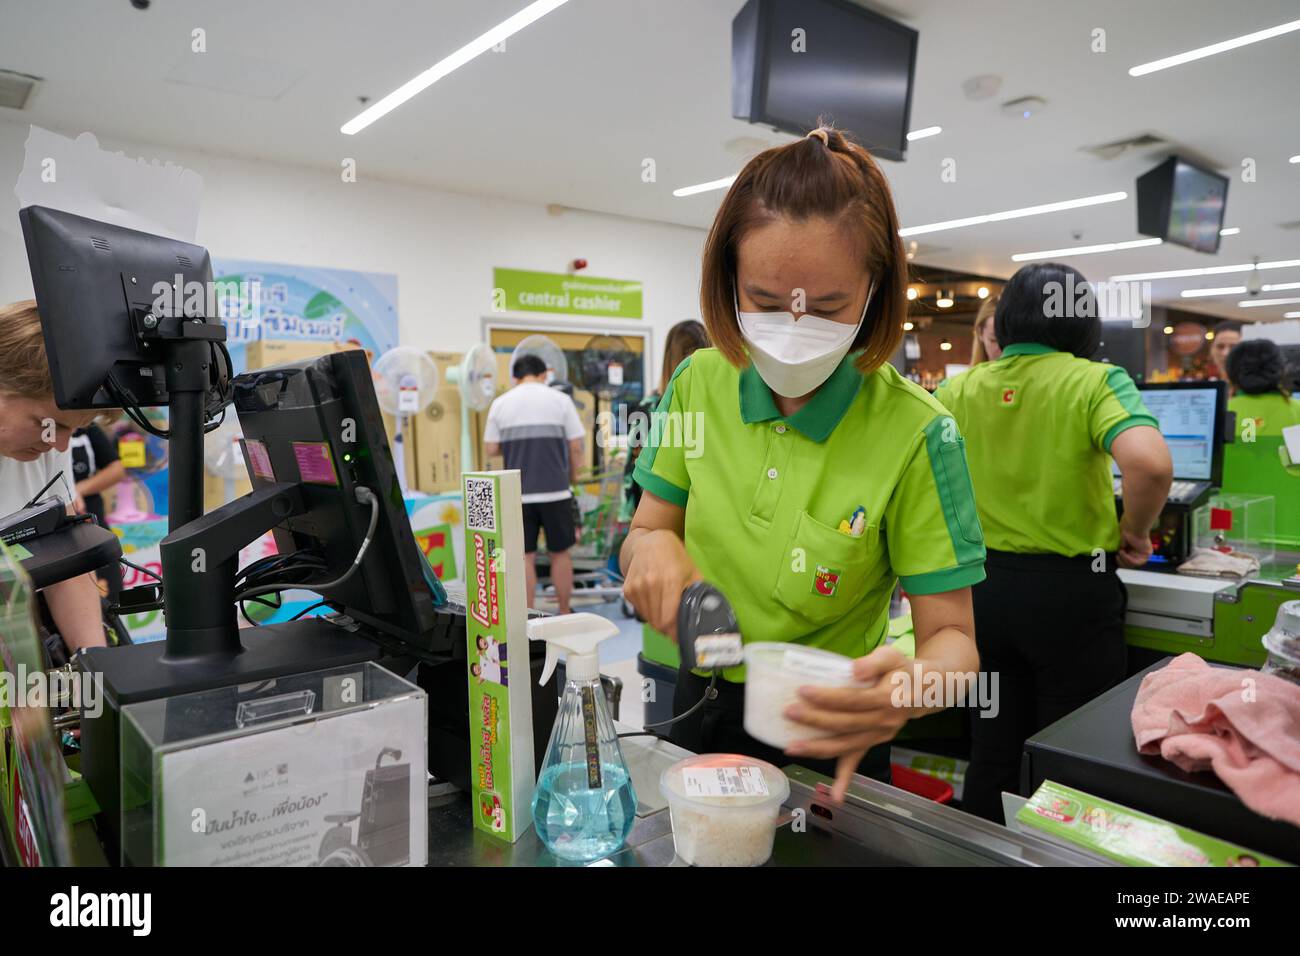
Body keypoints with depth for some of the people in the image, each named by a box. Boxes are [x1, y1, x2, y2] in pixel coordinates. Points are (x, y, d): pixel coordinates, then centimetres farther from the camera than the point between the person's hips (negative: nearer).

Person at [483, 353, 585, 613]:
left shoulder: (501, 403, 4)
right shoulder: (560, 399, 0)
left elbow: (491, 448, 5)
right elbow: (576, 446, -1)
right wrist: (573, 475, 14)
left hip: (518, 494, 1)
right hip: (555, 491, -1)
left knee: (525, 556, 7)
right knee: (560, 553, 10)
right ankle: (564, 615, 19)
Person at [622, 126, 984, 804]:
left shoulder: (915, 432, -21)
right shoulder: (699, 386, -10)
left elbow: (951, 634, -18)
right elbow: (646, 533, -1)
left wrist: (915, 685, -40)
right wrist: (652, 547, -25)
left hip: (826, 747, -3)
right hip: (700, 710, 4)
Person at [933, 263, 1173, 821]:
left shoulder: (960, 389, 0)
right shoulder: (1094, 381, -11)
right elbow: (1150, 465, -27)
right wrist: (1136, 532, -8)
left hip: (984, 583, 4)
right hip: (1071, 588, -3)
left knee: (991, 748, 17)